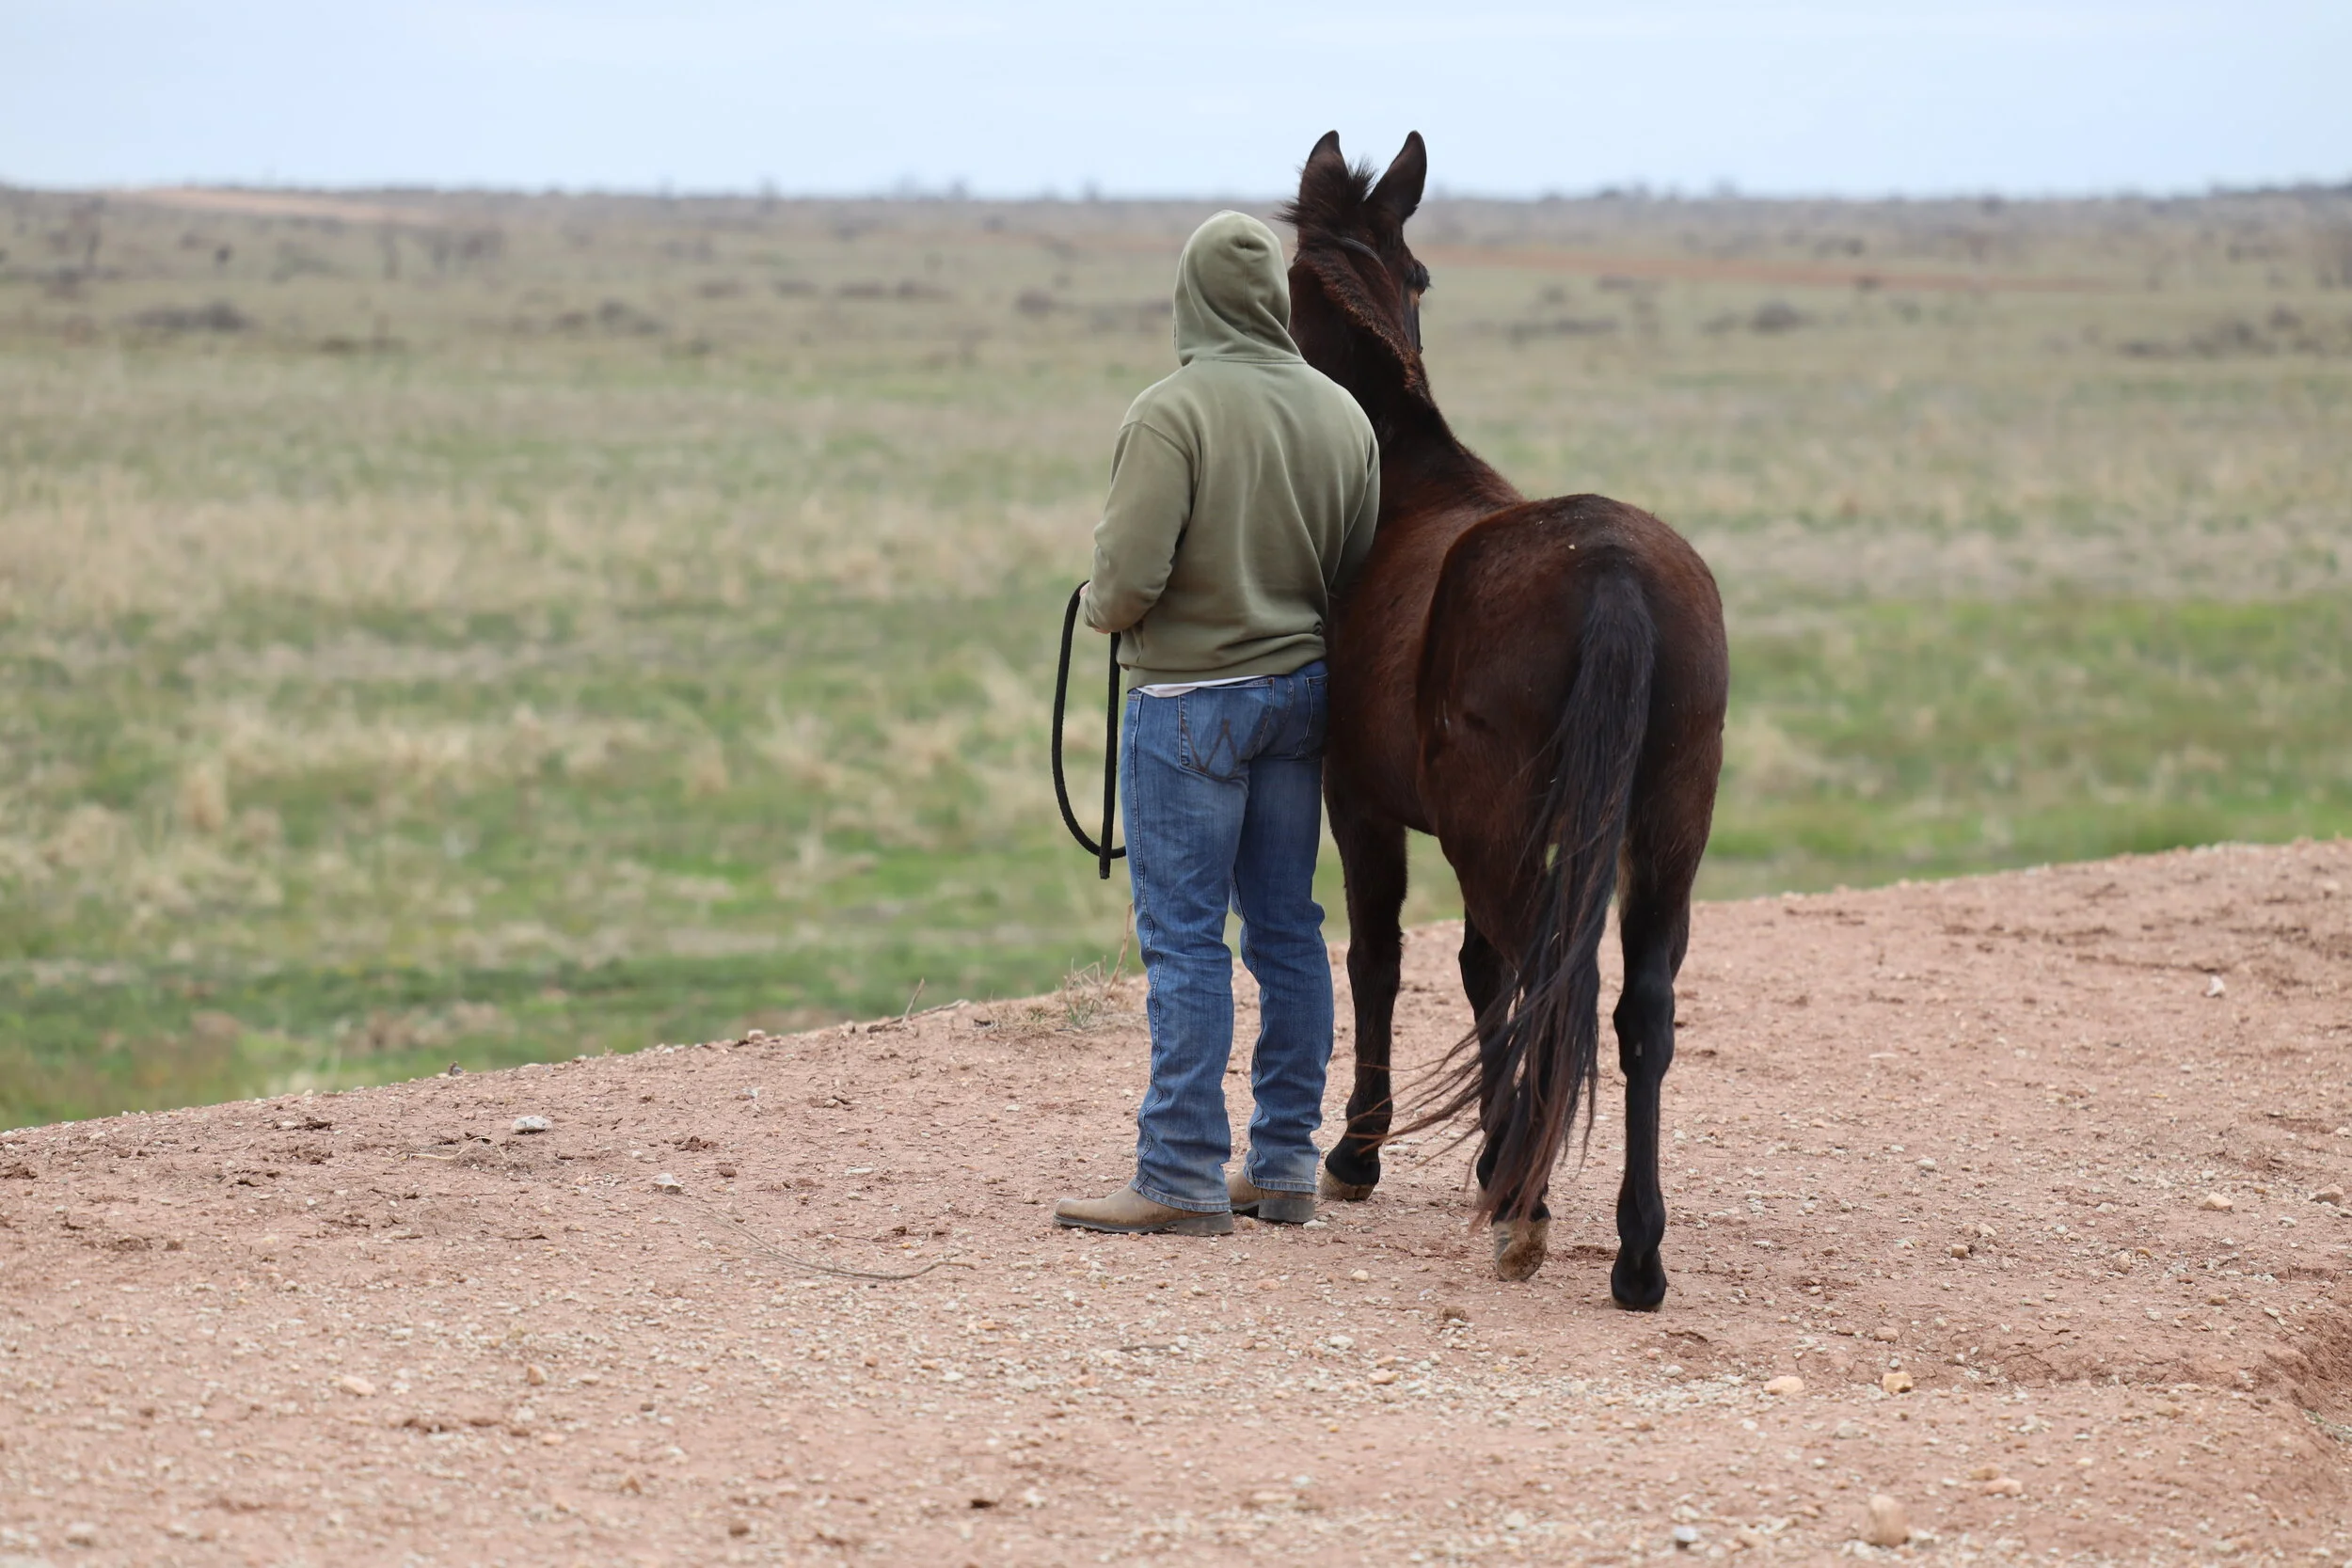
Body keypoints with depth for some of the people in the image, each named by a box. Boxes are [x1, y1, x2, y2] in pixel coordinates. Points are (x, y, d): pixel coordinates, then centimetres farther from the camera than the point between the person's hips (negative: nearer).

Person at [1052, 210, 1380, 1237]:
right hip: (1302, 690, 7)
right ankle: (1283, 1163, 16)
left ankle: (1183, 1177, -3)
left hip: (1190, 699, -6)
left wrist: (1104, 609, -1)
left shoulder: (1173, 412, -17)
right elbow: (1363, 572, 8)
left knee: (1183, 939, -4)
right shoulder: (1343, 415, 4)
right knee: (1287, 929, 11)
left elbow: (1129, 573, -22)